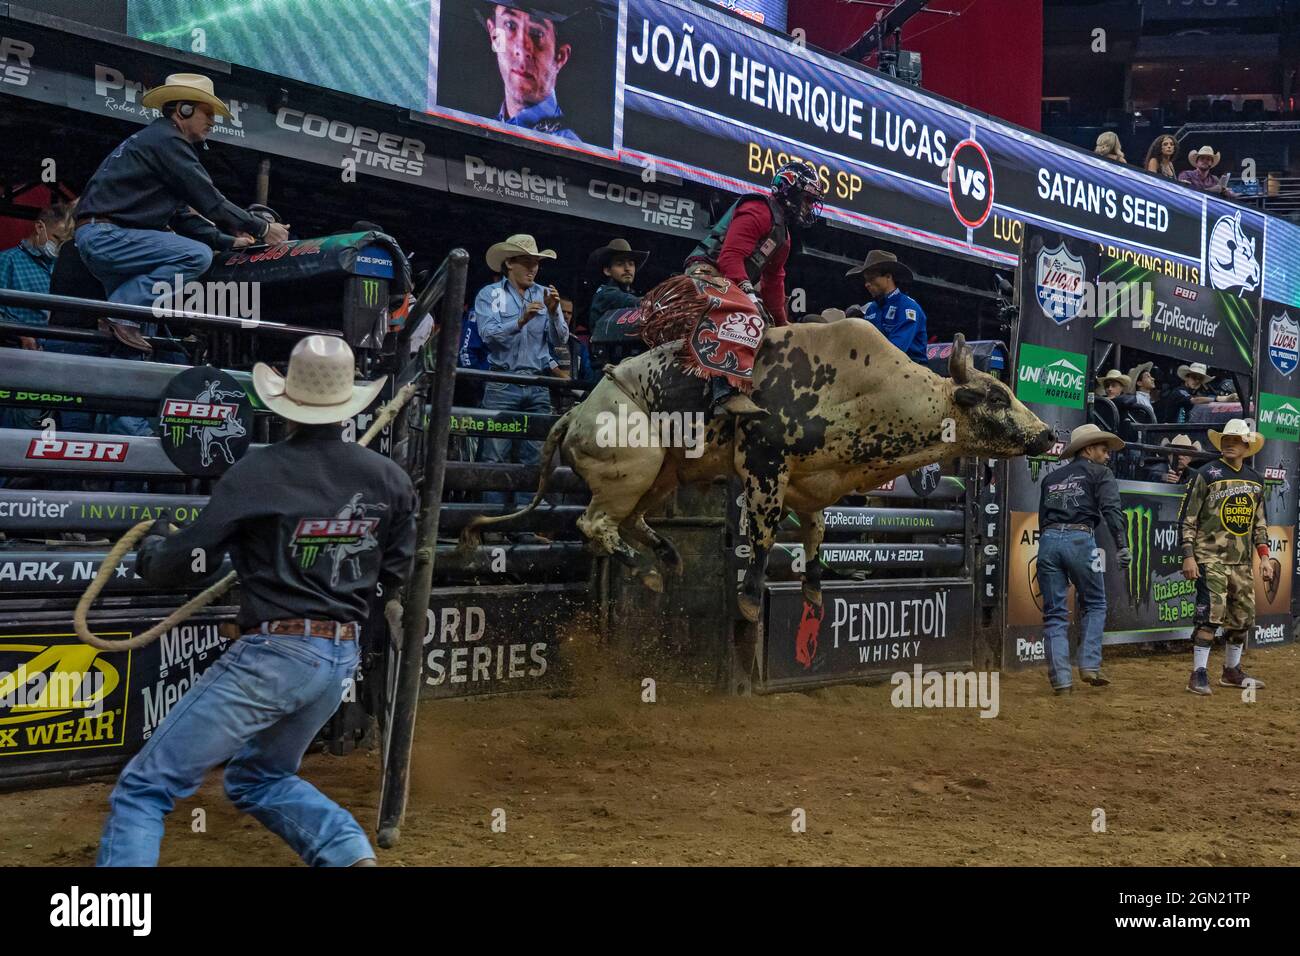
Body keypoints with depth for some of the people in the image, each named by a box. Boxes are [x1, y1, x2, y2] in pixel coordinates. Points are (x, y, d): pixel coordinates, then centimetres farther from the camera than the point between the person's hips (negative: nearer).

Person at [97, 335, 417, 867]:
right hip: (342, 659, 6)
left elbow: (184, 564, -5)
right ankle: (352, 856, 10)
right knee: (260, 779, 28)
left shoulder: (259, 471, -10)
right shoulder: (389, 480, 2)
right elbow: (393, 577, 12)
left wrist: (152, 545, 17)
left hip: (272, 654, -6)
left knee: (144, 789, 0)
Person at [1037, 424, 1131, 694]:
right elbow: (1111, 510, -5)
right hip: (1080, 539, -4)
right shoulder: (1099, 473, 10)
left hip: (1048, 540, 4)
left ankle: (1060, 679, 1)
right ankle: (1089, 665, 3)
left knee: (1054, 613, 5)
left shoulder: (1051, 478, 25)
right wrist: (1122, 546, -11)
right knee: (1094, 605, 14)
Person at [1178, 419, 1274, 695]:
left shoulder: (1255, 479, 13)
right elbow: (1188, 519, -5)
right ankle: (1199, 675, -7)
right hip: (1211, 558, -6)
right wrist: (1188, 556, -11)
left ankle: (1232, 672, 24)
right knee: (1210, 613, -13)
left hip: (1242, 561, 6)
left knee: (1243, 617, 9)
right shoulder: (1207, 474, -4)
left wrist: (1264, 556, 10)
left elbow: (1259, 523, 19)